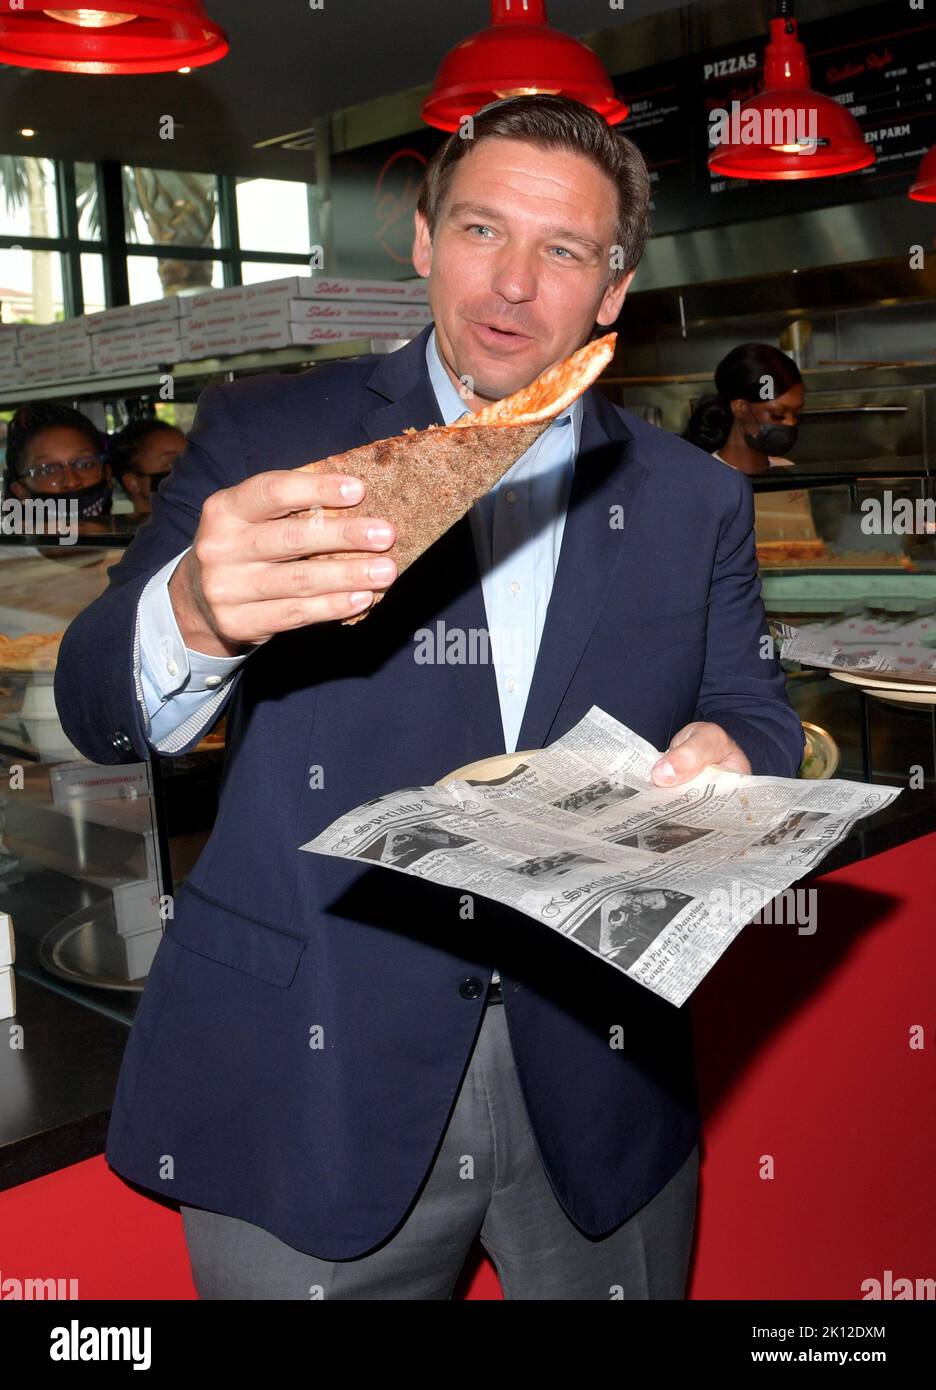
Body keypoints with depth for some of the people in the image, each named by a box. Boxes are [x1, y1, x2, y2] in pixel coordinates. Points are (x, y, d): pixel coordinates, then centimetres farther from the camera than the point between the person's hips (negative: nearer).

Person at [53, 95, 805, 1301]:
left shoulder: (695, 500, 5)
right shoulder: (263, 438, -2)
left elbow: (753, 712, 10)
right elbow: (100, 714, -9)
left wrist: (729, 751, -16)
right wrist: (197, 616, -33)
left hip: (598, 1093, 3)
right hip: (310, 1081, -2)